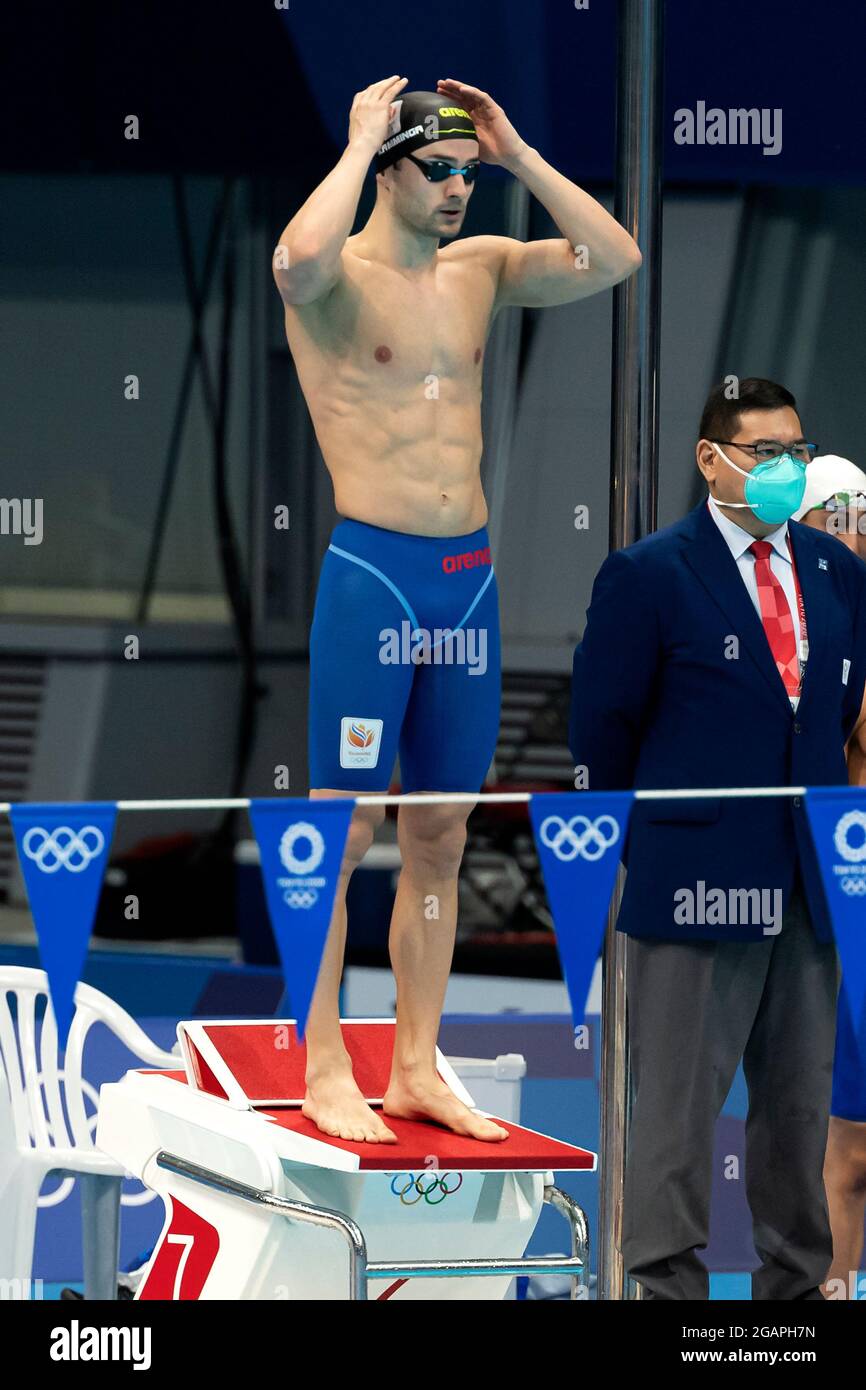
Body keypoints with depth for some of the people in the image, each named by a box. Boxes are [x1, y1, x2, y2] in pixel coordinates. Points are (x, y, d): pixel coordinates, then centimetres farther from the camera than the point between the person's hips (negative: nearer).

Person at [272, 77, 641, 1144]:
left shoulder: (479, 269, 13)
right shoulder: (340, 276, -6)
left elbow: (613, 260, 5)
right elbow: (299, 259, -31)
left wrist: (517, 153, 3)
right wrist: (357, 143, -17)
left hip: (469, 578, 6)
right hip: (372, 572, -6)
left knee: (440, 837, 9)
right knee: (341, 829, -4)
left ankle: (416, 1069, 14)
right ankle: (325, 1074, -1)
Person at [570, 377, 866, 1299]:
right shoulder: (647, 576, -5)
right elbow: (601, 729, -1)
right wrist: (646, 847, 3)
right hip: (697, 876, -5)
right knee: (678, 1100, -1)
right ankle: (667, 1283, 4)